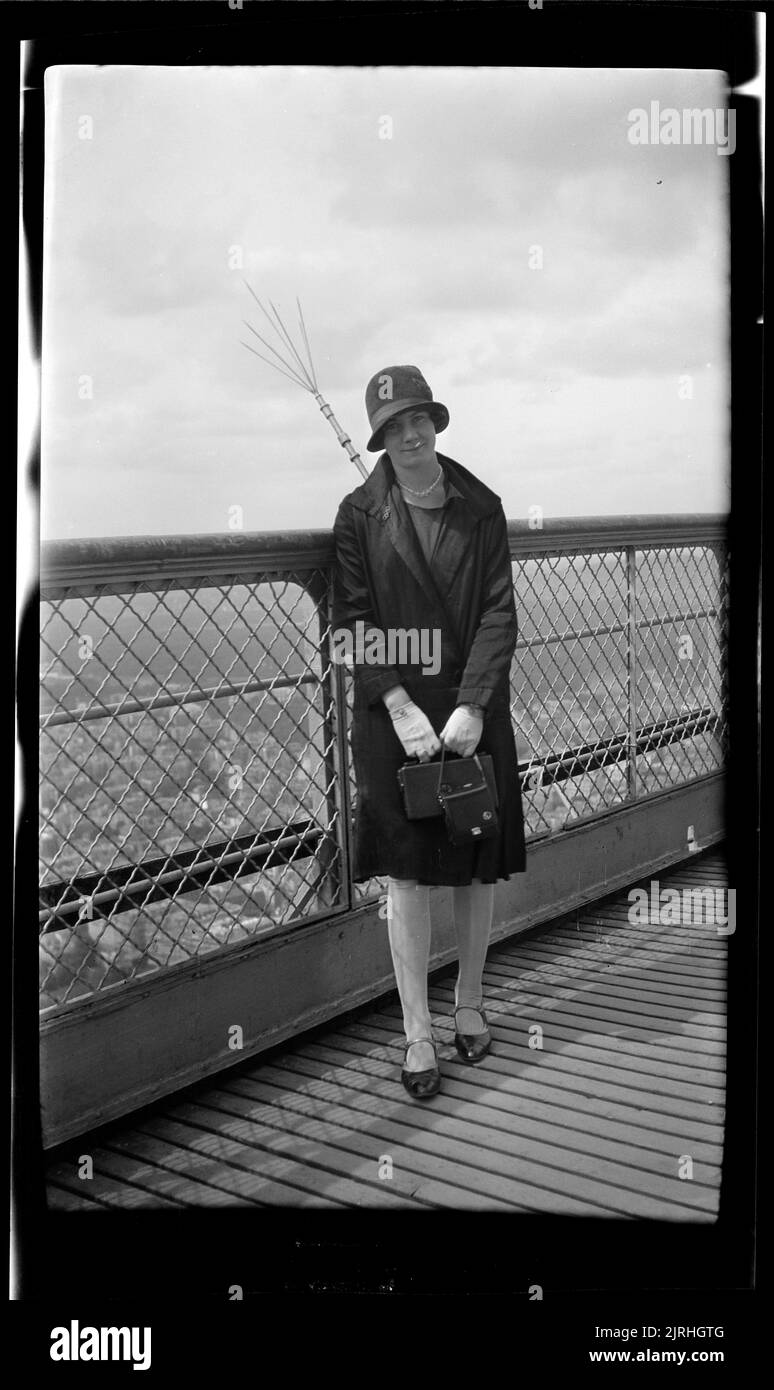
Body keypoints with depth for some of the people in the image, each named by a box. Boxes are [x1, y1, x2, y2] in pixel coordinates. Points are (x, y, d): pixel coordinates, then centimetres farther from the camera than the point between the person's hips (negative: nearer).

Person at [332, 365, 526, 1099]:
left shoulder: (481, 507, 2)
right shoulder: (360, 514, -1)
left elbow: (499, 612, -3)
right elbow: (354, 622, -5)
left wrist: (470, 706, -14)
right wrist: (402, 710, -16)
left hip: (474, 710, 2)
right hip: (392, 713, -1)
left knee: (479, 867, 10)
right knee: (406, 872, 1)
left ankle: (469, 1001, 30)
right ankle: (417, 1032, 12)